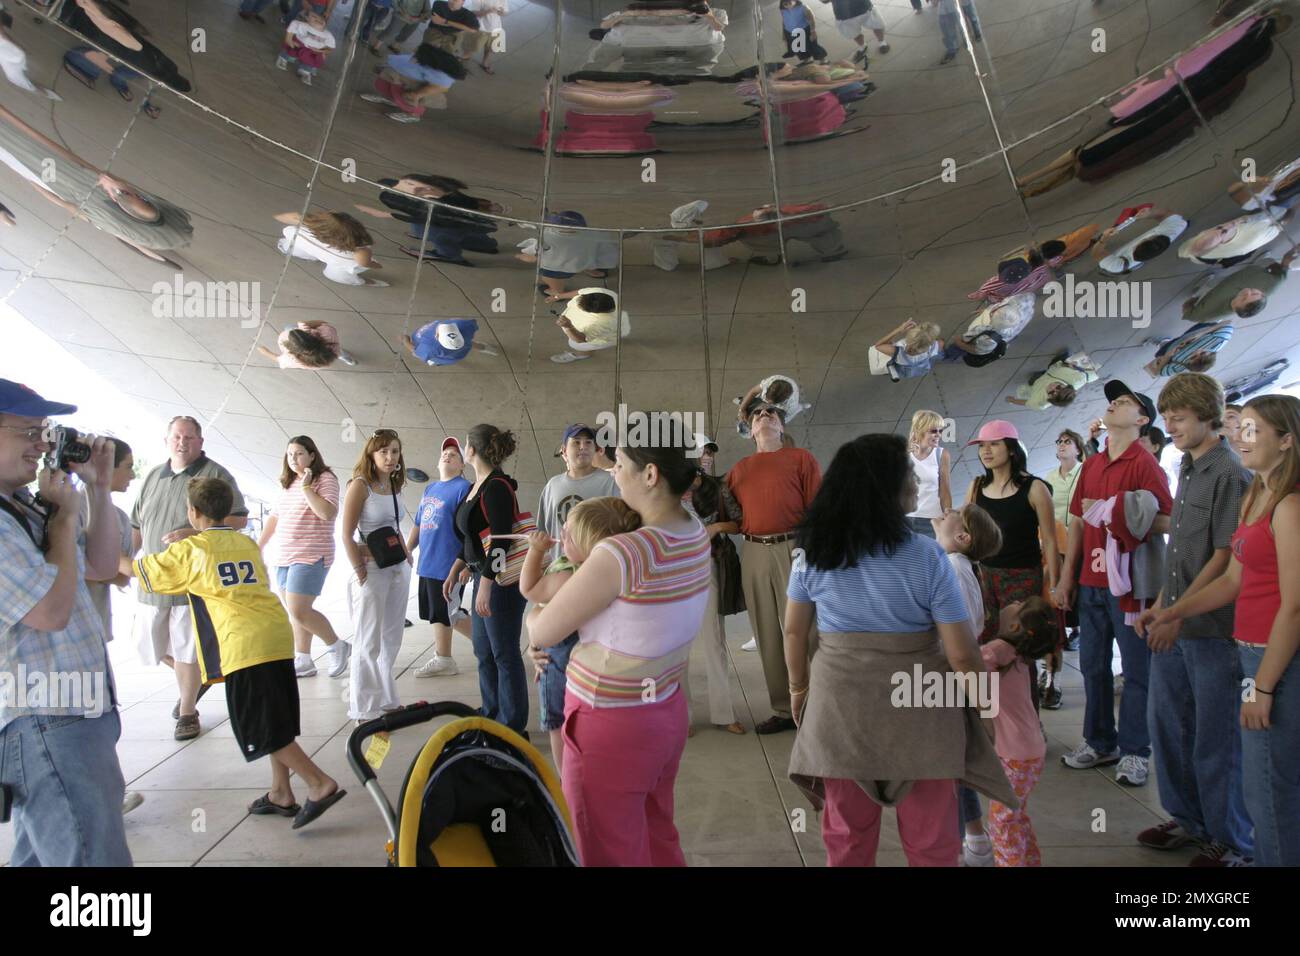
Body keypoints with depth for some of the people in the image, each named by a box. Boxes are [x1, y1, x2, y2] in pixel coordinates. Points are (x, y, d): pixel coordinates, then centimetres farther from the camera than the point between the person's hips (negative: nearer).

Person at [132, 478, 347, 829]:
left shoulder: (189, 550, 4)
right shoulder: (247, 543, 20)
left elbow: (137, 569, 14)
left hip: (244, 645, -7)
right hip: (278, 634, 7)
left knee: (262, 729, 0)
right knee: (278, 721, 17)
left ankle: (321, 784, -5)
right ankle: (281, 793, 26)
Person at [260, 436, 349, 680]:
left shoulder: (325, 479, -7)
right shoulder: (287, 483, 16)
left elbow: (328, 513, -21)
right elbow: (274, 517, 22)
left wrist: (306, 487, -19)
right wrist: (259, 547, 21)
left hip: (311, 556, -8)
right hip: (284, 557, 8)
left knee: (299, 610, -14)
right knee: (293, 611, 9)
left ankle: (337, 646, 4)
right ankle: (303, 661, 17)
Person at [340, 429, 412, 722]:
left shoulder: (393, 484, 9)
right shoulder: (360, 485, -12)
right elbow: (347, 536, -13)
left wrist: (407, 554, 9)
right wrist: (360, 572, -15)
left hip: (398, 569, 7)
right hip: (372, 570, -7)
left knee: (391, 639, 15)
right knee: (369, 642, 2)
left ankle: (386, 699, 28)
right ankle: (365, 710, 13)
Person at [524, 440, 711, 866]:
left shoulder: (620, 554, -27)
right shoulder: (696, 535, -4)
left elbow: (542, 633, -16)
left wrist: (535, 614, 7)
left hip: (612, 727, -7)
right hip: (666, 712, 7)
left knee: (610, 855, 13)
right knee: (658, 843, 25)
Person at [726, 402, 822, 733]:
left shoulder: (801, 458, 7)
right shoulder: (739, 469, 18)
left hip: (793, 548, -4)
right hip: (753, 553, 4)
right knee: (766, 633, 6)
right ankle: (783, 709, 15)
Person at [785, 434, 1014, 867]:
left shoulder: (813, 553, -4)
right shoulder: (926, 557, -13)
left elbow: (794, 631, 6)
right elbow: (962, 655, -10)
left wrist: (799, 687, 20)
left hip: (839, 705, 3)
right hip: (917, 711, -2)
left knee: (846, 836, 17)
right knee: (930, 838, 15)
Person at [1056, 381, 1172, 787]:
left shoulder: (1144, 464, -8)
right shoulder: (1091, 465, 14)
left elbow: (1166, 522, -16)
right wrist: (1066, 577, 13)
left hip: (1129, 583, -7)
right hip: (1091, 582, 7)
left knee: (1136, 670, 3)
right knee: (1093, 666, 13)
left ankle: (1133, 752, 14)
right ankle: (1099, 743, 26)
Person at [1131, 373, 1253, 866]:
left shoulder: (1229, 474, -14)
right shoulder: (1187, 468, 12)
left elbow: (1224, 557, -17)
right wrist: (1159, 605, 11)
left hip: (1213, 628, -8)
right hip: (1174, 626, 8)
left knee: (1216, 738, 3)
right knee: (1166, 724, 16)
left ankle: (1232, 842, 20)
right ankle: (1189, 820, 32)